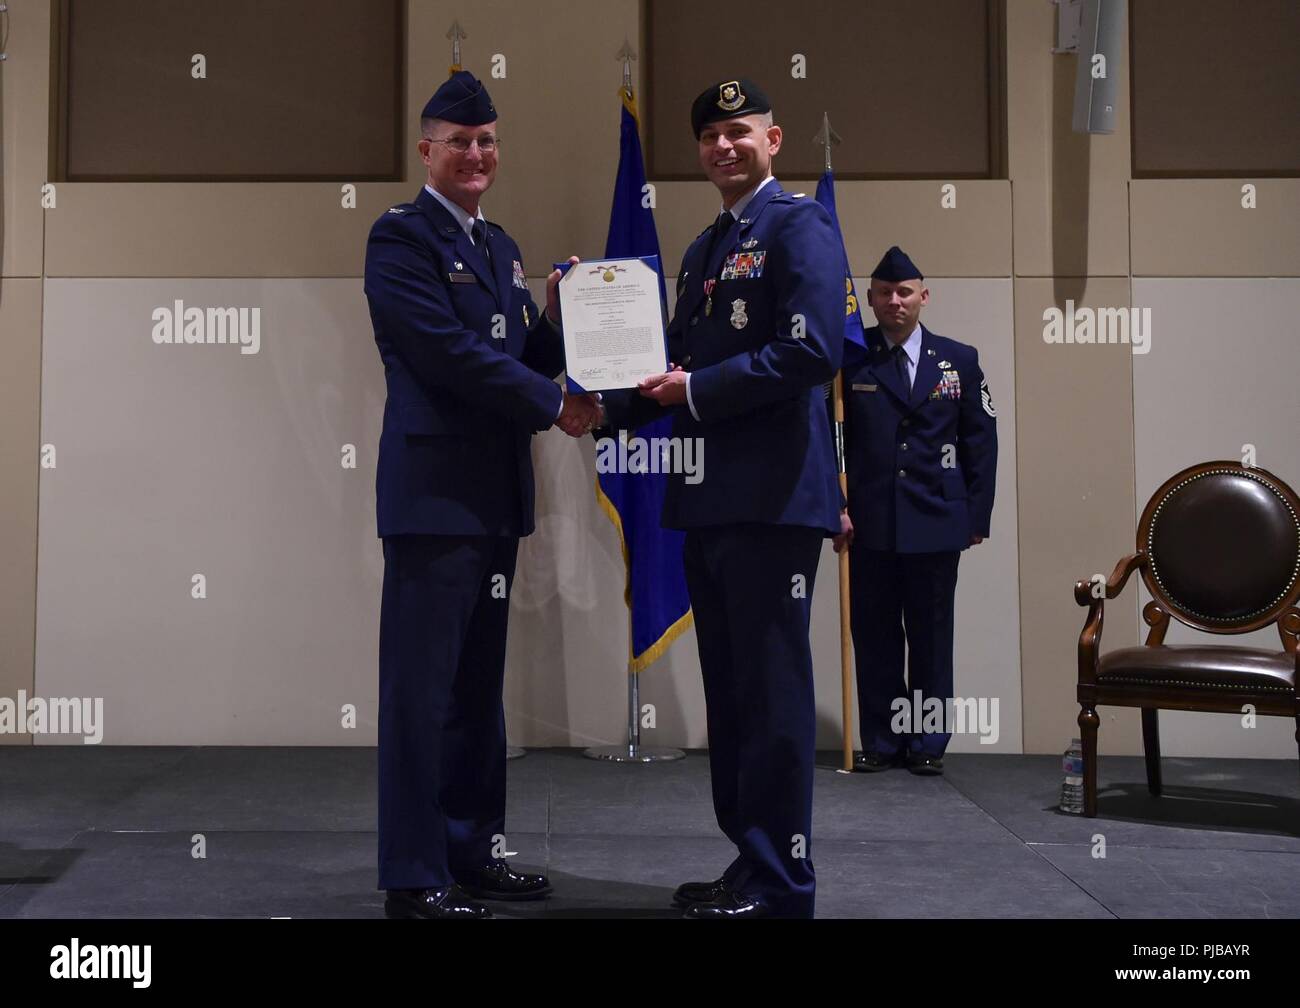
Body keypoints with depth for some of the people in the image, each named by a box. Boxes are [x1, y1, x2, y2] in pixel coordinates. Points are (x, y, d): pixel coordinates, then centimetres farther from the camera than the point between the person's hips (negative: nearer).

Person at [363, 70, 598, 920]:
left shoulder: (500, 246, 19)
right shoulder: (400, 237, -6)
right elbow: (446, 351, -16)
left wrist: (557, 319, -2)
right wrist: (552, 405, -11)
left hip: (494, 491, 8)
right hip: (434, 487, -8)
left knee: (479, 685, 14)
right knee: (422, 689, -2)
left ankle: (472, 852, 25)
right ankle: (414, 878, 7)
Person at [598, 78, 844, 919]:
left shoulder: (799, 224, -5)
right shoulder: (705, 248, 21)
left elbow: (813, 349, -18)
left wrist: (696, 391, -15)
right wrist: (610, 407, 5)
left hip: (773, 497, -9)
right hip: (710, 498, 9)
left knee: (772, 695, -3)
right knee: (729, 691, 14)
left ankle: (781, 885, 7)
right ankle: (747, 862, 25)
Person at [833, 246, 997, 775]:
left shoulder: (959, 360, 7)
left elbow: (981, 440, 7)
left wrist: (977, 515, 2)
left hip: (937, 525, 1)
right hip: (869, 525, -1)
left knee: (931, 638, 7)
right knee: (874, 637, 5)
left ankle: (927, 743, 17)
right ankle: (881, 741, 16)